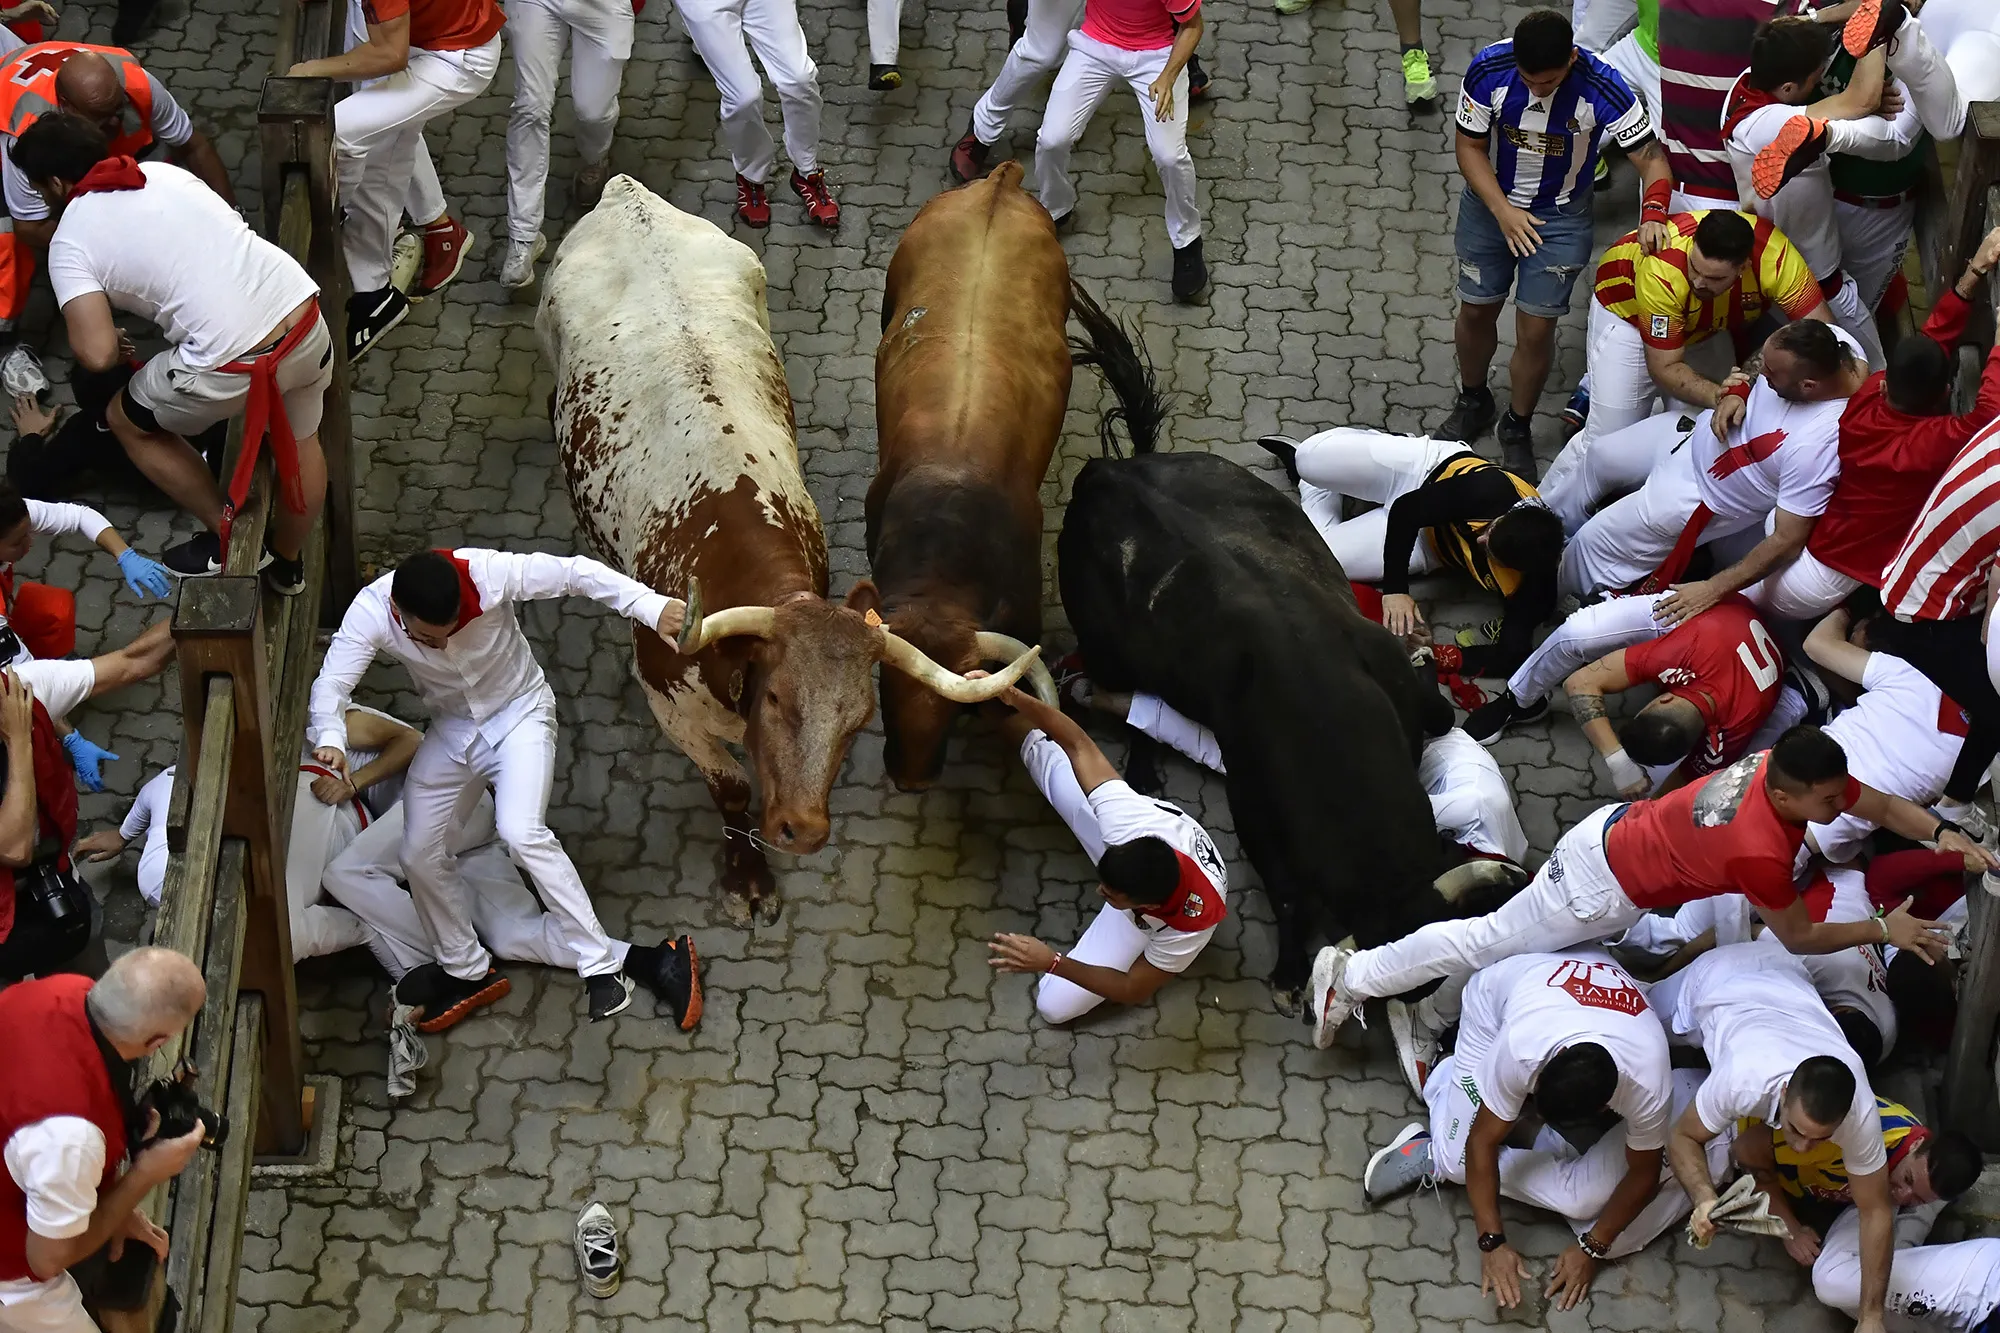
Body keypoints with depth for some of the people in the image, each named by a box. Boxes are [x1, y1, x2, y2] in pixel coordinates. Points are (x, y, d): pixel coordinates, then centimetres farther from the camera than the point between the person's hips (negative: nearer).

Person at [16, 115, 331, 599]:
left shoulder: (70, 243, -1)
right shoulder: (161, 172, 15)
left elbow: (97, 355, -11)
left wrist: (112, 341, 12)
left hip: (233, 367, -5)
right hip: (306, 318, 6)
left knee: (128, 422, 24)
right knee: (300, 440, 34)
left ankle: (229, 534, 29)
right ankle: (289, 562, 53)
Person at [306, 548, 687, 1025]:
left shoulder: (487, 574, -32)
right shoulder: (370, 613, -25)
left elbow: (577, 573, -27)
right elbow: (332, 683, -31)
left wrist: (653, 607, -36)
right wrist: (330, 740, -52)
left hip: (520, 713, -4)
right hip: (451, 730, 4)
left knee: (521, 831, -25)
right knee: (421, 852, 1)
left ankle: (601, 966, -19)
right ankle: (467, 972, 23)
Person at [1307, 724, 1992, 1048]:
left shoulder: (1788, 766, -14)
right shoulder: (1760, 854, -36)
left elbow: (1883, 805, 2)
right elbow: (1798, 937, -18)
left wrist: (1943, 833, -12)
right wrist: (1883, 930, -12)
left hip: (1617, 826, 6)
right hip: (1605, 889, -6)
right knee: (1489, 942, 9)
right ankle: (1352, 977, 20)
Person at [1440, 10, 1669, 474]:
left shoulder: (1603, 89, -30)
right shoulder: (1488, 70, -26)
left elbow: (1650, 157, -23)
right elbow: (1470, 146, -12)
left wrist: (1652, 215, -42)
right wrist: (1504, 212, -21)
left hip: (1561, 216, -2)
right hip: (1491, 203, 2)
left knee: (1536, 331, 1)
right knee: (1476, 310, 16)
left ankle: (1518, 431, 25)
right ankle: (1472, 402, 45)